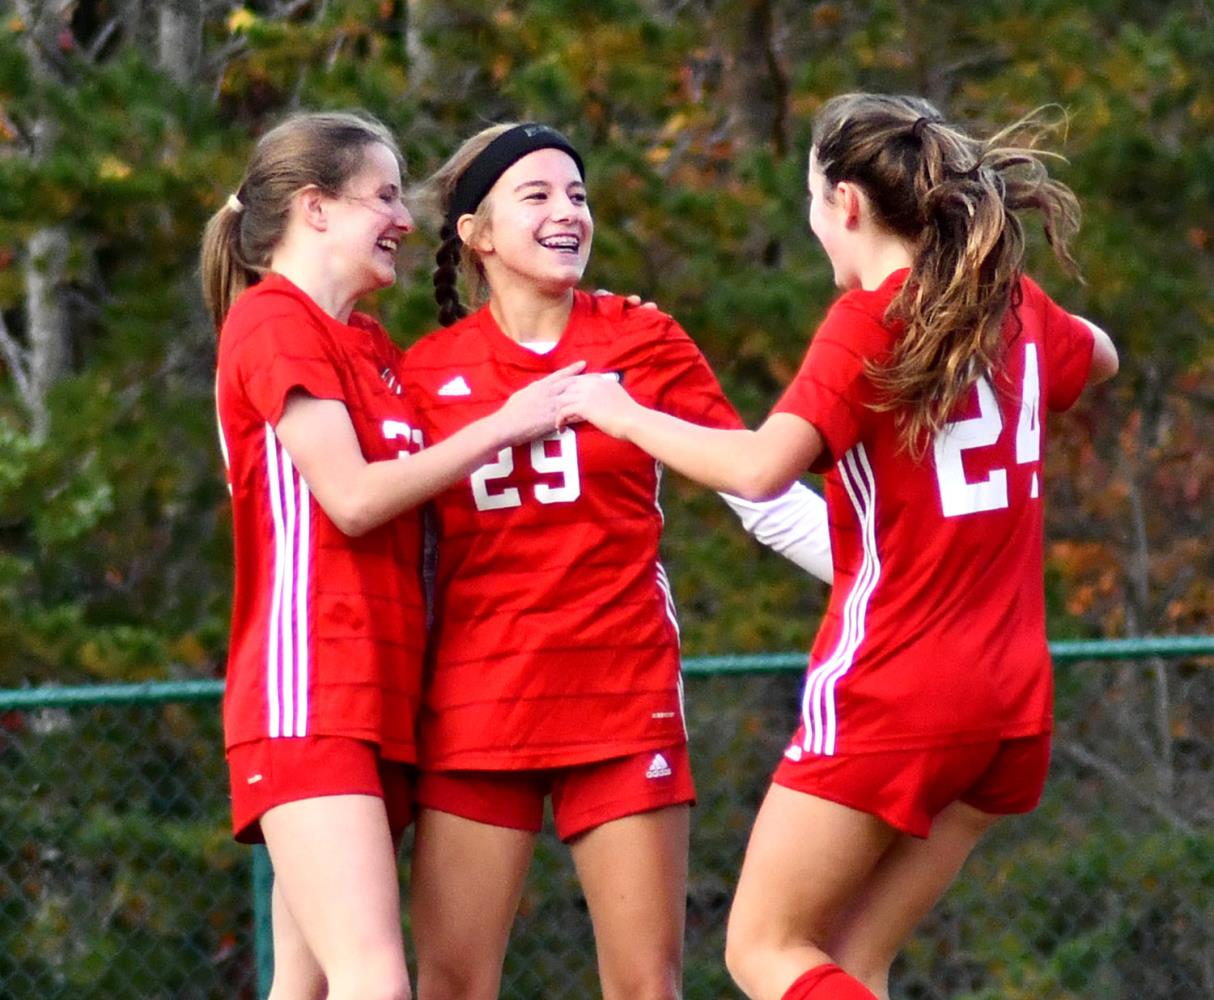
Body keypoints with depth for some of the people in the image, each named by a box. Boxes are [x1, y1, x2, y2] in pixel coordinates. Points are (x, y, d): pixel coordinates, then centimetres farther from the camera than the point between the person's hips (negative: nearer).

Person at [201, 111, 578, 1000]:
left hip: (380, 698, 9)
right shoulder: (274, 321, -6)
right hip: (310, 697, -9)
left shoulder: (372, 344, 21)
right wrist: (501, 426, -6)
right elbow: (353, 497, -13)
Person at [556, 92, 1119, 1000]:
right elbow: (1101, 357, 33)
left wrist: (625, 415, -12)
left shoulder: (870, 321, -12)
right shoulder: (1016, 307, 9)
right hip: (1014, 707, 7)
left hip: (889, 698, -7)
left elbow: (761, 468, -25)